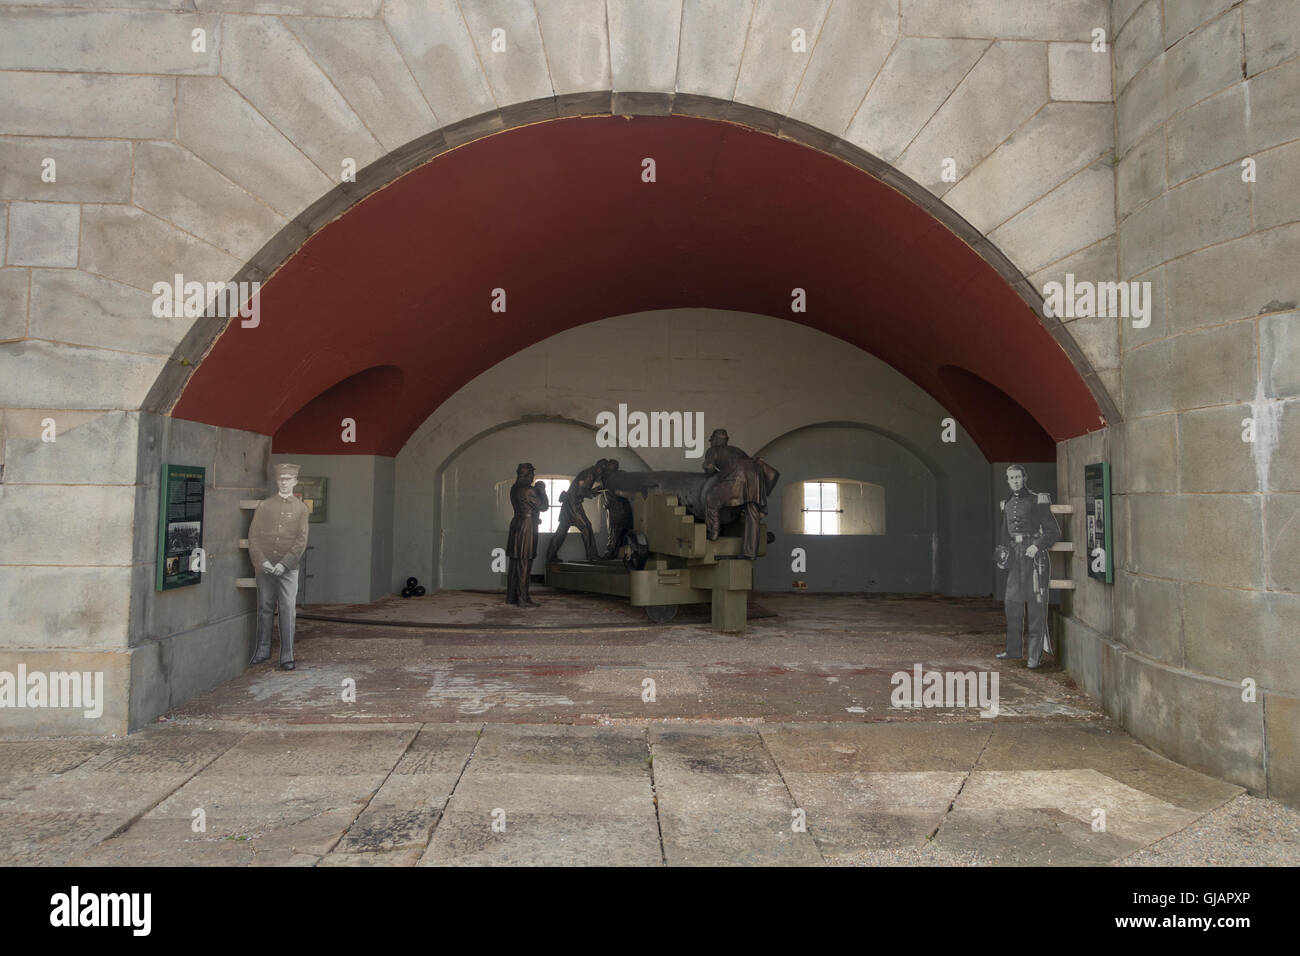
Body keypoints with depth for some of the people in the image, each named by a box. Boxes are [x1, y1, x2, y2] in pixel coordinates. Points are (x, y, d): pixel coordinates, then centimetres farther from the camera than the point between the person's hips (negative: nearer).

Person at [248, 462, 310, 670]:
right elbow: (254, 535, 2)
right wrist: (261, 561, -10)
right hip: (264, 567, 1)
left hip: (288, 568, -1)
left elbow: (301, 540, -3)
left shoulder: (301, 508, 3)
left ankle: (287, 656, 2)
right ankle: (263, 651, 23)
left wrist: (284, 564, -11)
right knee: (265, 609, 9)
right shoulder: (264, 505, 6)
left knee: (287, 610, -3)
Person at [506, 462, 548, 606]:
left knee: (515, 563, 12)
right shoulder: (528, 490, -16)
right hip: (527, 526, -9)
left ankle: (511, 596, 18)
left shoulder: (514, 488, 12)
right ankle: (523, 599, -4)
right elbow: (544, 506, -9)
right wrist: (541, 489, 1)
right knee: (524, 564, -6)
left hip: (517, 523, 9)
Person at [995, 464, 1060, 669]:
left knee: (1035, 602, -5)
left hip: (1033, 555, -6)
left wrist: (1037, 546, -17)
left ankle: (1036, 654, -2)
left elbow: (1054, 531, -4)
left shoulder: (1037, 501, -4)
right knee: (1012, 601, 8)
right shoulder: (1007, 504, 14)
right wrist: (1001, 551, 11)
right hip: (1015, 556, 6)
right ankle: (1014, 649, 19)